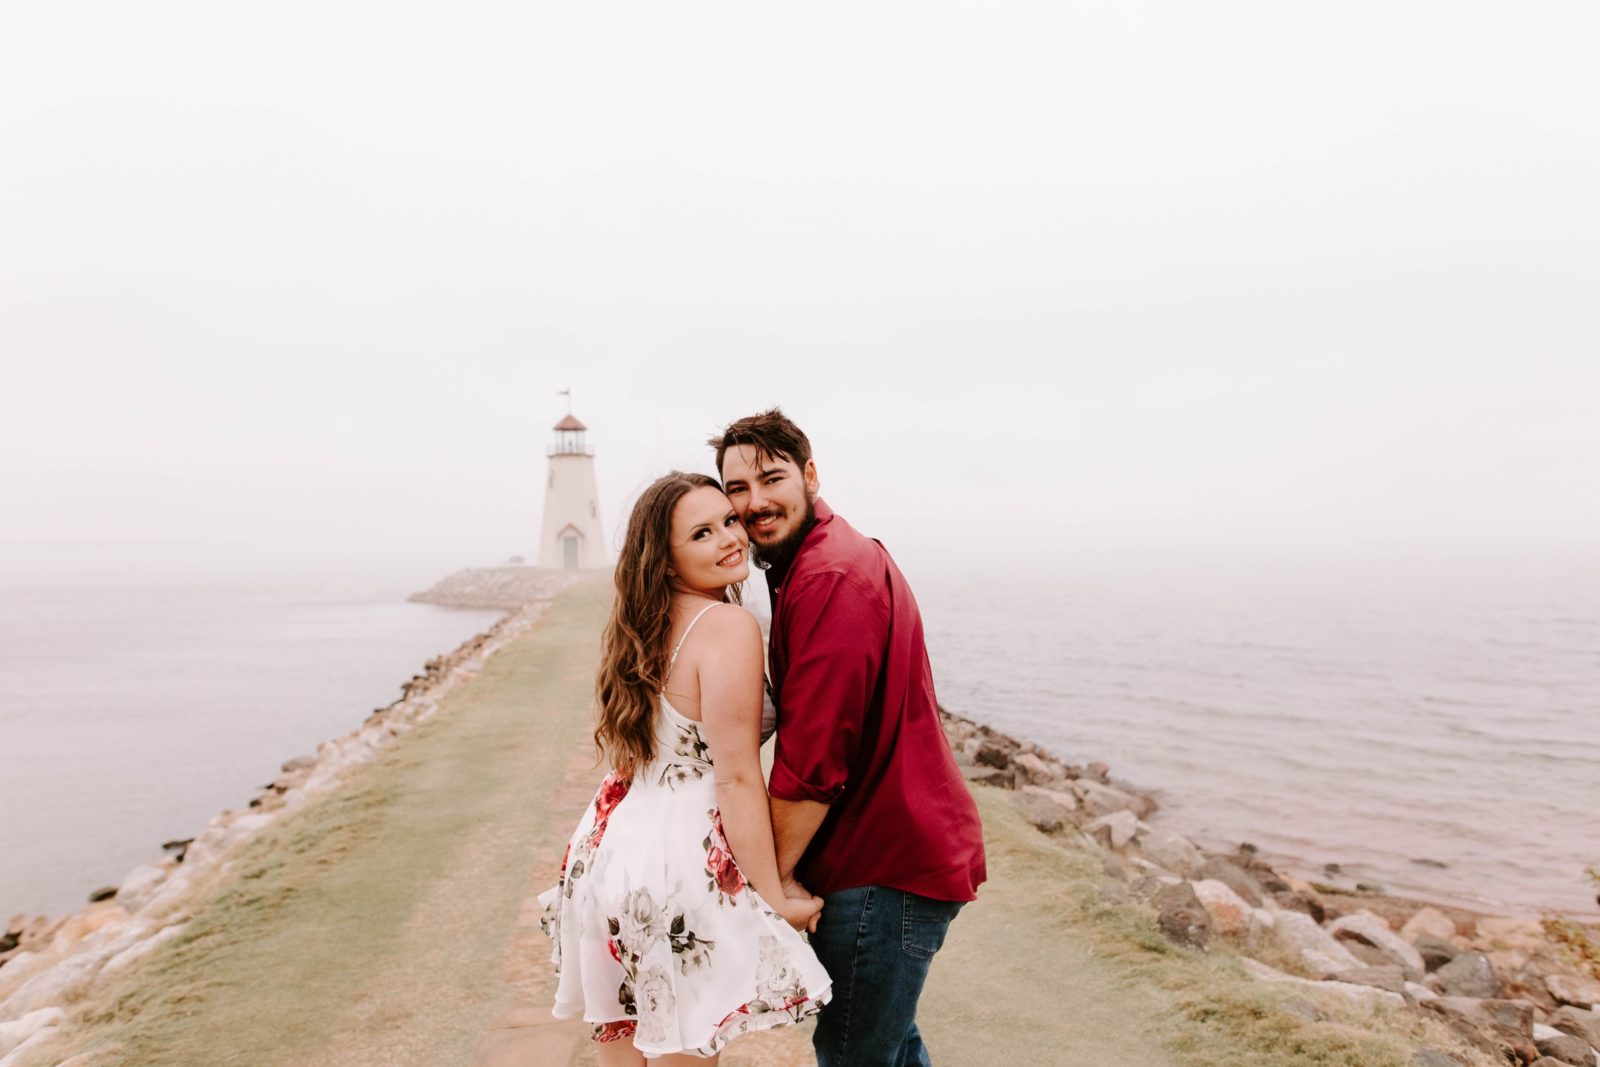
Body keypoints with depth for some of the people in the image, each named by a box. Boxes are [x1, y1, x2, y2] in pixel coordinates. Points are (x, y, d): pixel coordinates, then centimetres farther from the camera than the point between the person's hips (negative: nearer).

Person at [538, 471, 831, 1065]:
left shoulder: (646, 628, 8)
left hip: (610, 852, 8)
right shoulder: (729, 626, -17)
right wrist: (777, 900, -13)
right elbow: (737, 778, -20)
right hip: (678, 868, -8)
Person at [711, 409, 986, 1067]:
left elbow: (813, 754, -24)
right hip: (900, 852, 10)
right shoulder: (827, 558, 14)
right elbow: (809, 723, 16)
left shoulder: (833, 576, -21)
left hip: (885, 866, -10)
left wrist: (774, 872, -13)